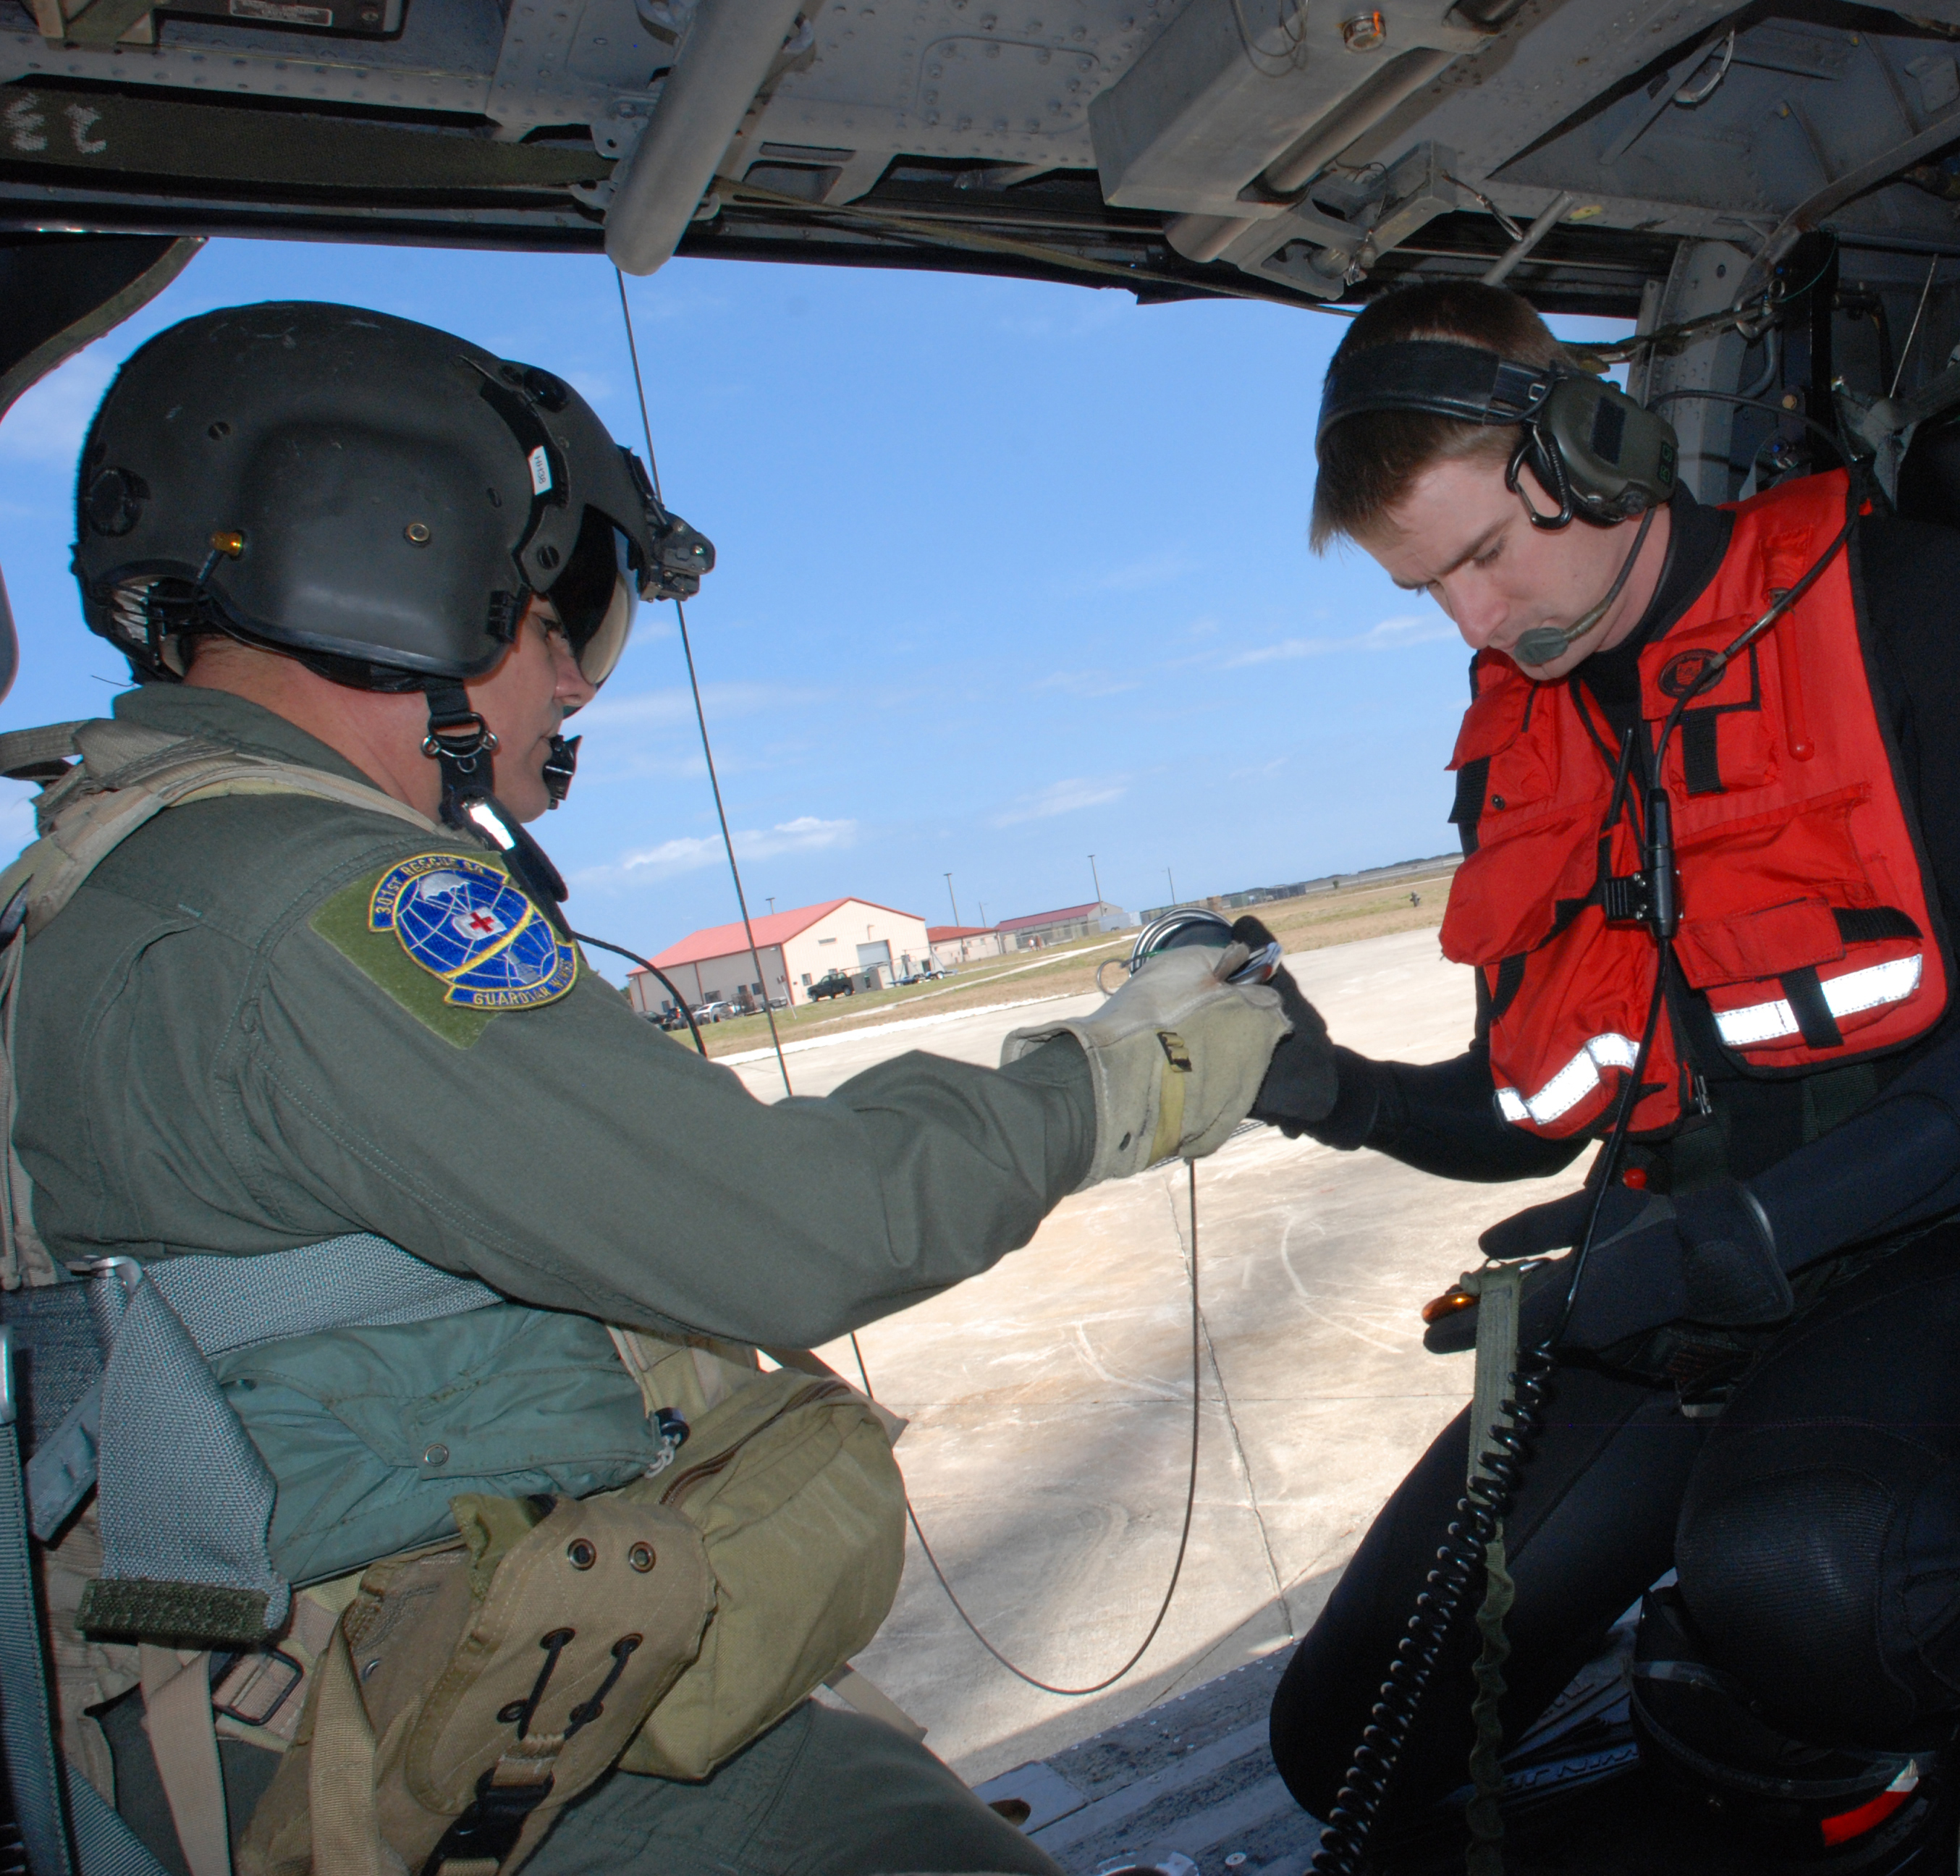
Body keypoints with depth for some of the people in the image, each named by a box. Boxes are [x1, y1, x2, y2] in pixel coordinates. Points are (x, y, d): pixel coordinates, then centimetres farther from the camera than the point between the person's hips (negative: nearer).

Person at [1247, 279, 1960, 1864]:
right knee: (1350, 1747, 2)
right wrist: (1348, 1096, -7)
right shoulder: (1516, 756, 9)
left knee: (1784, 1562, -39)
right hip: (1680, 1291, 5)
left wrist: (1756, 1231, -23)